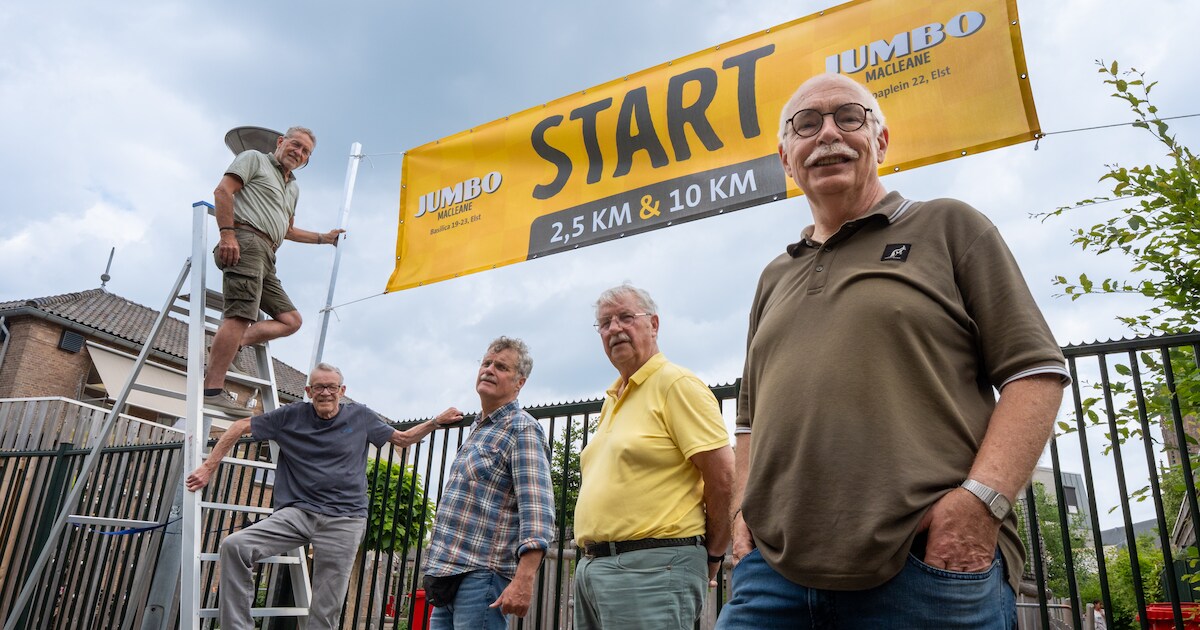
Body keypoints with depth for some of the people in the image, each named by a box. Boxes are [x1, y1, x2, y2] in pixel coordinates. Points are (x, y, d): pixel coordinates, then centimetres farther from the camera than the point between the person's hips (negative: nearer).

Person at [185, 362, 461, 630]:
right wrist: (208, 468, 5)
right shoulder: (291, 415, 4)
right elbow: (240, 427, 10)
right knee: (234, 546, -21)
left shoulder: (360, 416, 6)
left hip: (344, 520, -1)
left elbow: (403, 438, 15)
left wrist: (437, 421, 3)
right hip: (298, 512, 1)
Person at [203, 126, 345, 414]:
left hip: (266, 256, 9)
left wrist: (324, 238, 35)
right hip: (245, 241, -9)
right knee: (241, 314, -22)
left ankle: (227, 345, -1)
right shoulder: (254, 158, 10)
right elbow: (223, 191, -4)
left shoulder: (293, 187, 33)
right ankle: (212, 390, -26)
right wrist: (227, 233, -16)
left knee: (290, 320, 6)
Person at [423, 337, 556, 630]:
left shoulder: (522, 430, -11)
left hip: (482, 576, -8)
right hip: (448, 575, 9)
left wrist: (524, 579, -31)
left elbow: (537, 511, -22)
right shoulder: (477, 429, 16)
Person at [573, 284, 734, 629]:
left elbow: (722, 477, -14)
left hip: (650, 571, -8)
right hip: (591, 566, 9)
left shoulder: (675, 384, -10)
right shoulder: (613, 400, 17)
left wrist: (711, 557, -4)